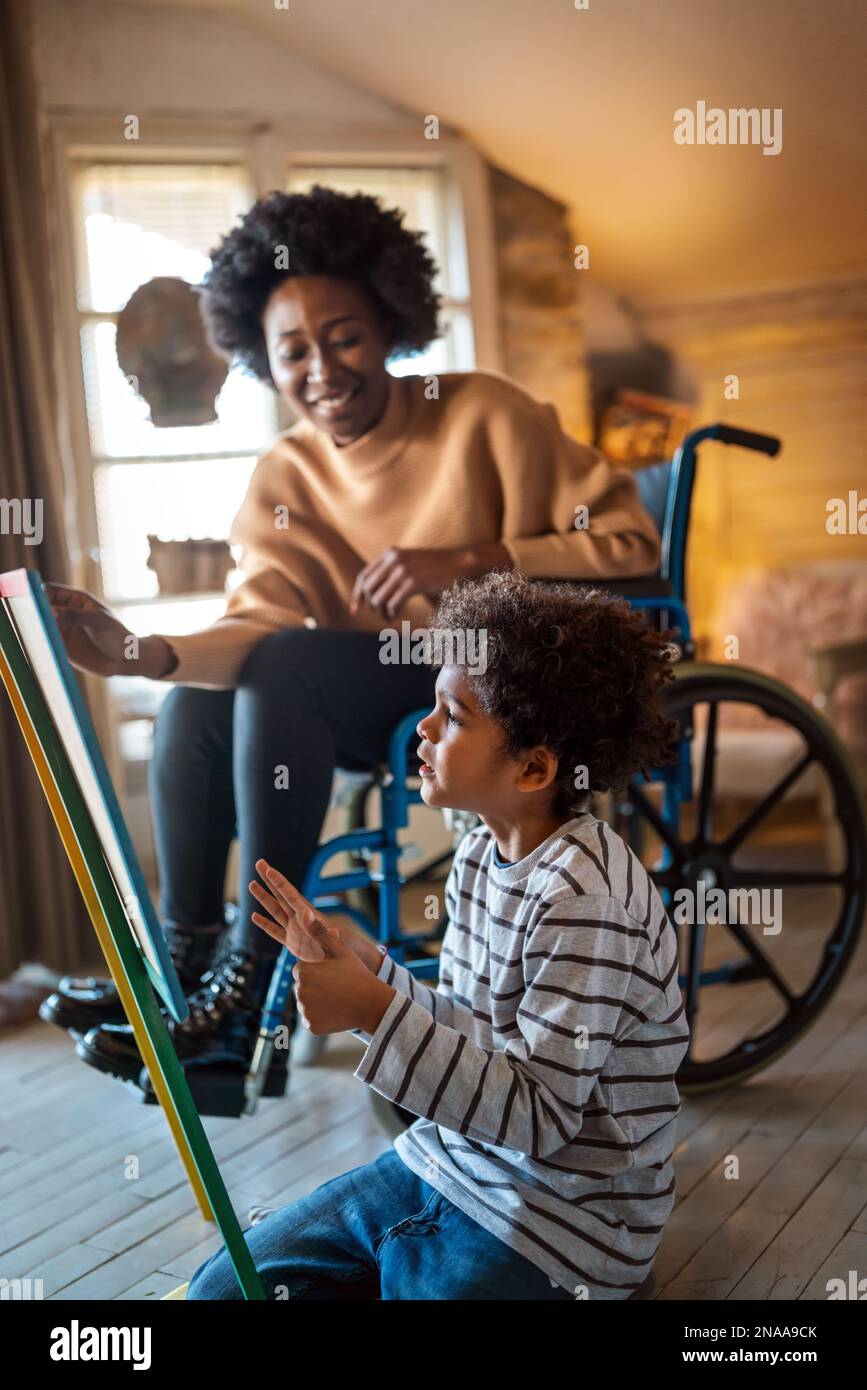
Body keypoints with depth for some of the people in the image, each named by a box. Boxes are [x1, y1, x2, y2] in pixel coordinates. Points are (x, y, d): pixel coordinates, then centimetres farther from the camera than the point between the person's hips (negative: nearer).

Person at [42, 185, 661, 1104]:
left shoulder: (484, 415, -12)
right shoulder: (283, 478, 2)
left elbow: (631, 543, -13)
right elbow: (259, 623, -13)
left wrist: (470, 561, -24)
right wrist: (149, 653, -33)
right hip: (383, 702, 6)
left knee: (282, 672, -25)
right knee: (196, 707, -10)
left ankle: (254, 985, -19)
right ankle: (183, 965, -2)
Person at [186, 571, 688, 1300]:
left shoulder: (585, 898, -26)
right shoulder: (480, 855, 1)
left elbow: (536, 1115, -25)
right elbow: (473, 1037, 6)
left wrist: (378, 1011, -28)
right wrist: (360, 965, -4)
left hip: (560, 1222, -8)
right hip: (449, 1165, 8)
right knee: (222, 1285, 9)